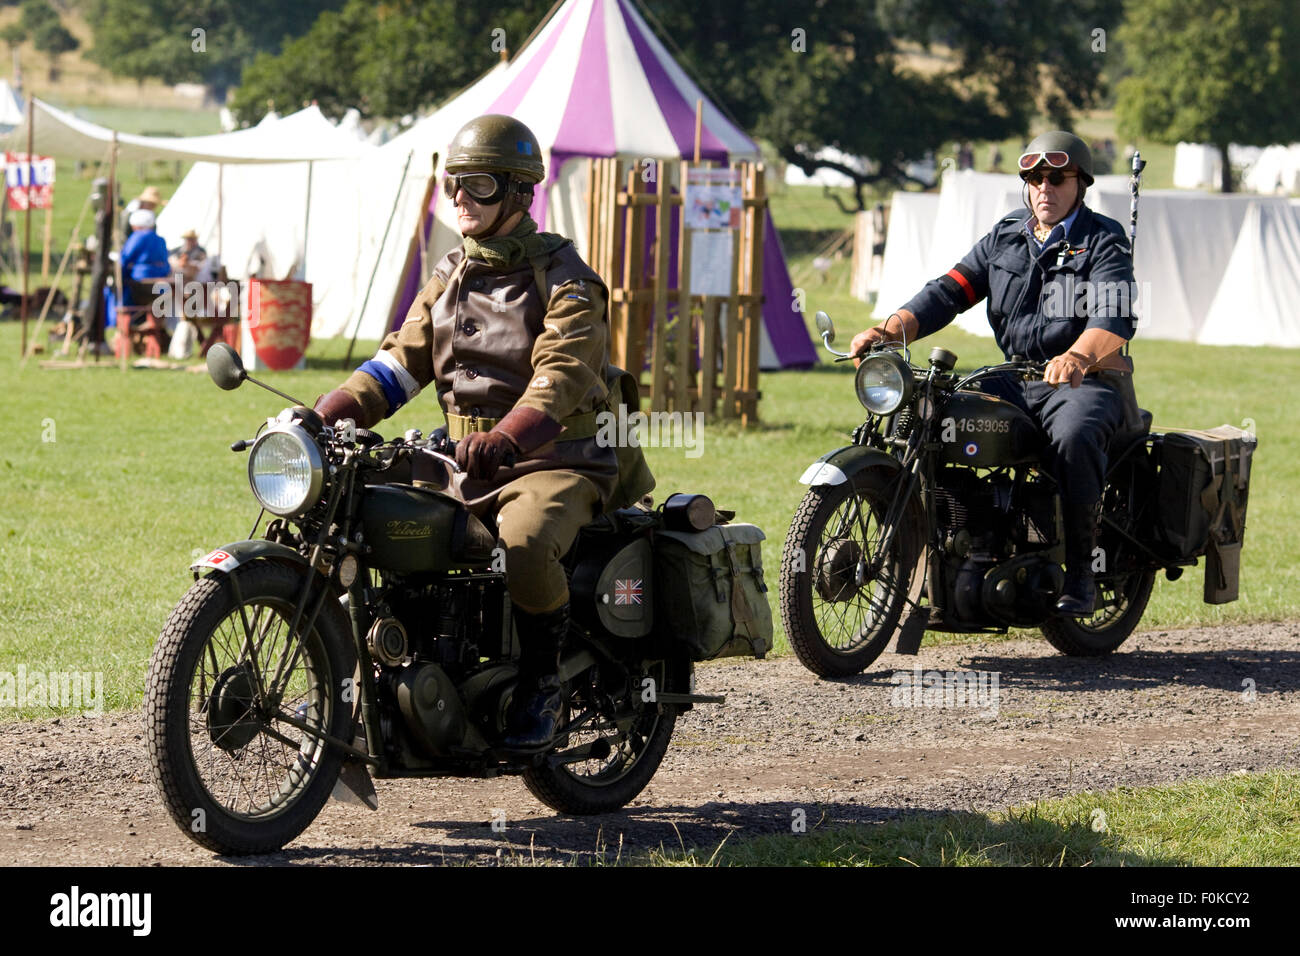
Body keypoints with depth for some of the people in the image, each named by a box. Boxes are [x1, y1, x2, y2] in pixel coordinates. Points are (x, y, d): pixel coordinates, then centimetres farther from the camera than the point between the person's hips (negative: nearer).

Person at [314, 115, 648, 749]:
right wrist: (329, 414, -8)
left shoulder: (563, 279, -7)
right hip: (466, 467, 7)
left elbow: (561, 376, -22)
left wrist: (505, 439, -41)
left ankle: (542, 683, -16)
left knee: (524, 544, -37)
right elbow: (404, 358, 10)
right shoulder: (452, 276, 15)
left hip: (555, 464, -7)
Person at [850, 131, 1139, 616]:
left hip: (1088, 377, -5)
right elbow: (950, 290, 4)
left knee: (1073, 436, -38)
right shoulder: (1004, 239, 15)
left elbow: (1114, 317, -19)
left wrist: (1077, 357, -41)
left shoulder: (1103, 242, -2)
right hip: (1016, 378, 5)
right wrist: (891, 330, -14)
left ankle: (1079, 571, -26)